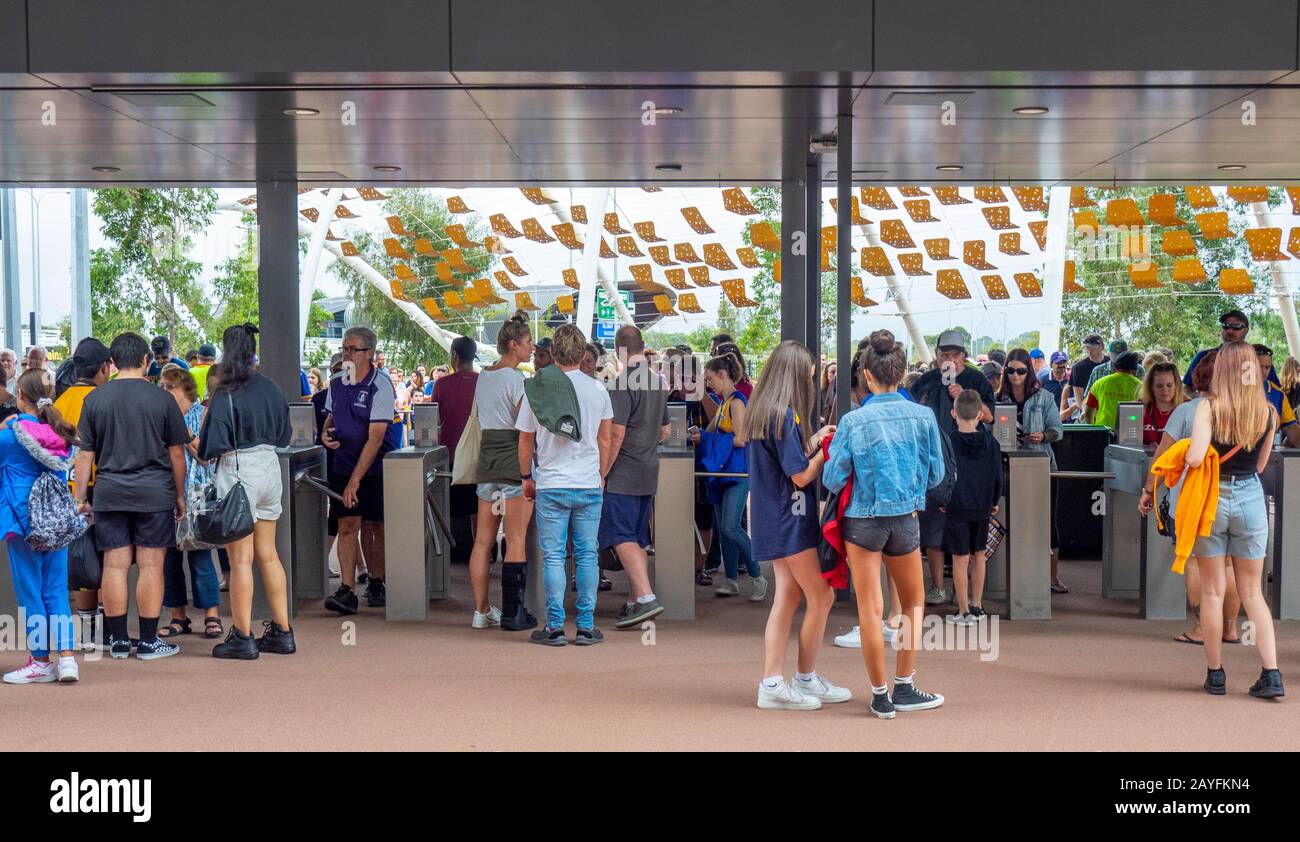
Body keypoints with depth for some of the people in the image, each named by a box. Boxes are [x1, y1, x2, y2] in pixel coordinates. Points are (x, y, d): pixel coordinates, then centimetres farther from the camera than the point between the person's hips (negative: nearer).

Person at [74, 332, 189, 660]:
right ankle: (149, 641, 6)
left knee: (115, 566, 6)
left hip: (109, 494, 2)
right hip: (154, 493, -2)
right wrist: (180, 495, 11)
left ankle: (118, 640, 11)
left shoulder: (95, 399, 3)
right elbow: (176, 452, 1)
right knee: (151, 566, 2)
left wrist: (81, 493, 13)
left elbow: (85, 451, 5)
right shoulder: (161, 399, -2)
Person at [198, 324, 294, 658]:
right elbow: (284, 435, 14)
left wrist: (201, 450, 7)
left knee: (241, 558, 0)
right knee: (267, 554, 13)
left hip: (238, 471, -6)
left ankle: (243, 638, 5)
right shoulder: (272, 389, 4)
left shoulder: (226, 396, -14)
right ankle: (282, 632, 17)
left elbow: (212, 446, -14)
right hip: (270, 468, 6)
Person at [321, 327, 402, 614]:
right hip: (343, 465, 4)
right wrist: (326, 433, -3)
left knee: (376, 525, 5)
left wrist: (355, 480, -22)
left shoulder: (381, 386, -15)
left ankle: (376, 583, 19)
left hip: (376, 468, -4)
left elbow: (375, 439, -19)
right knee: (348, 525, -5)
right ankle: (346, 590, -9)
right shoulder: (336, 383, 4)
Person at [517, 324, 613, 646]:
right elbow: (605, 441, 10)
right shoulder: (597, 390, 1)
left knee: (552, 556, 3)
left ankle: (554, 627, 4)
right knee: (587, 555, 7)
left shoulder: (535, 390, -5)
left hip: (551, 486, -2)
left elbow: (525, 441, 3)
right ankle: (586, 627, 9)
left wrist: (527, 478, 16)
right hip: (589, 485, 2)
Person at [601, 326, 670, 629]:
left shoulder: (623, 383, -15)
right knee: (637, 540, 13)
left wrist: (602, 473, -13)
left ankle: (646, 598, -20)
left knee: (620, 538, -9)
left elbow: (616, 434, -19)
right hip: (649, 473, 8)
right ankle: (634, 602, 18)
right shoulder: (658, 382, 12)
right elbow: (665, 431, 21)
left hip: (623, 475, -8)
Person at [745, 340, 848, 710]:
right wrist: (824, 450, -2)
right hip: (791, 519, -9)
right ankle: (806, 679, 11)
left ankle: (772, 683, 9)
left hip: (773, 521, 9)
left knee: (788, 597, 10)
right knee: (822, 597, 1)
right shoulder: (785, 415, -18)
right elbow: (801, 475, -16)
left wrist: (813, 441, 17)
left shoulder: (760, 411, 10)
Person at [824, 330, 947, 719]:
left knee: (870, 609, 7)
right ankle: (904, 689, 22)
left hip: (862, 521, -1)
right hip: (905, 519, 1)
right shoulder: (923, 416, -7)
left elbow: (832, 480, -8)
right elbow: (935, 474, 2)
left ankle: (881, 697, 14)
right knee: (913, 602, 20)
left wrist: (830, 450, 10)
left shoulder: (853, 422, -13)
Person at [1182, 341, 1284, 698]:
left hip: (1211, 498, -2)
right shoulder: (1267, 413, -1)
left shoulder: (1208, 408, -12)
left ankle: (1215, 675, 14)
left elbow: (1194, 458, -22)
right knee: (1253, 592, 12)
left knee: (1212, 591, 8)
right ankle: (1272, 675, 3)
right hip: (1251, 499, 3)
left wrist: (1188, 450, 0)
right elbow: (1259, 466, 7)